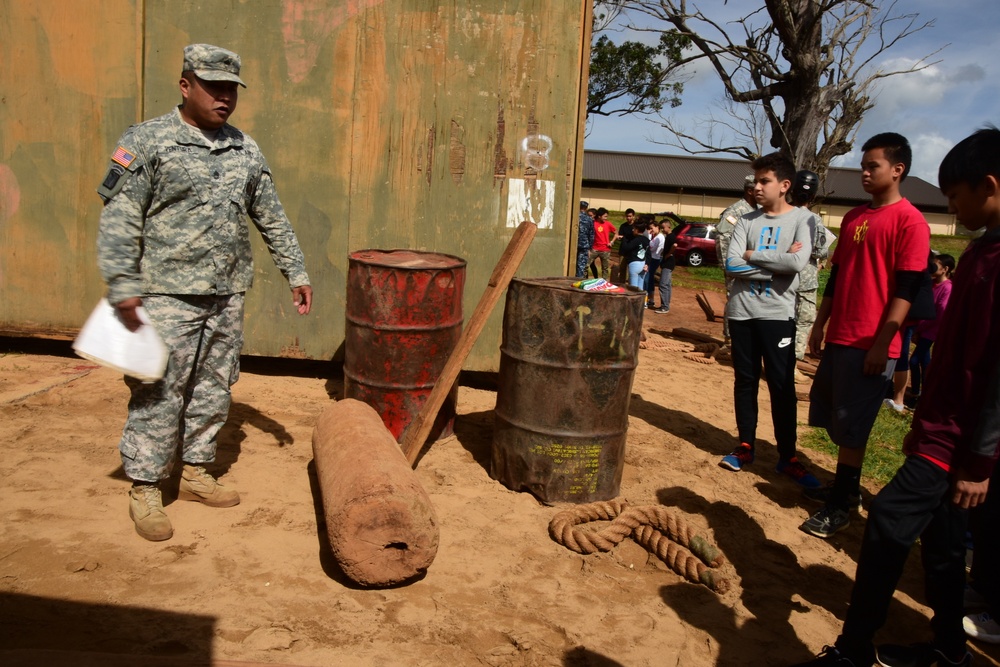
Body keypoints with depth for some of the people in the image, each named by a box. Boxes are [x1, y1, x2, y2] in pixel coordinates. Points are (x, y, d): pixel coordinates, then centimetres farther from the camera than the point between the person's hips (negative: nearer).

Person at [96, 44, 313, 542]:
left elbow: (272, 219, 16)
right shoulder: (147, 141, -5)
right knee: (158, 395, -1)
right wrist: (123, 285, -16)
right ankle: (145, 490, 12)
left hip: (227, 297, 5)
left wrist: (296, 272, 13)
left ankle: (196, 472, 28)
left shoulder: (245, 150, 10)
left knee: (213, 390, 12)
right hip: (167, 296, -5)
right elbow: (118, 217, -9)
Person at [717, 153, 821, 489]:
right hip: (742, 313, 3)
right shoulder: (746, 221, 6)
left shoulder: (803, 219, -2)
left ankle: (787, 456, 10)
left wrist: (754, 255, -10)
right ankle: (746, 445, 21)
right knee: (745, 381, 10)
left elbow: (797, 263, -19)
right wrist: (776, 264, -13)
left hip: (778, 315, -3)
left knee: (782, 386, 0)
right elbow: (731, 265, -7)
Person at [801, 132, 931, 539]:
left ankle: (841, 505, 11)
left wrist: (882, 343, -18)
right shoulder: (853, 217, 13)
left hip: (871, 344, -8)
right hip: (839, 337, 8)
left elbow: (906, 290, -15)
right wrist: (820, 325, 15)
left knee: (850, 425, -1)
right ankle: (847, 488, 31)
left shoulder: (909, 222, -10)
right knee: (833, 418, 15)